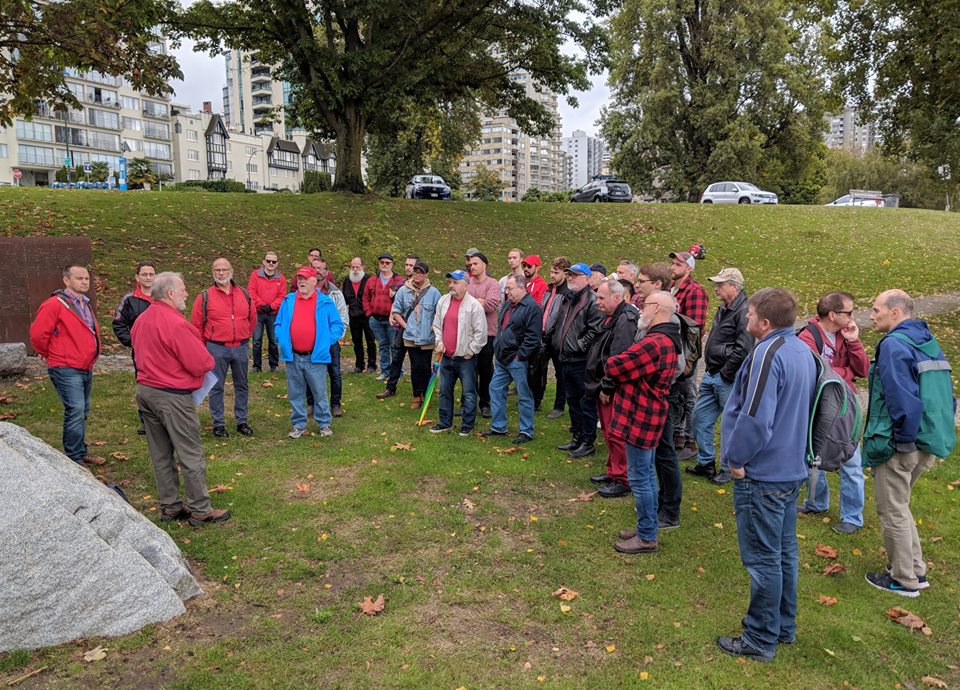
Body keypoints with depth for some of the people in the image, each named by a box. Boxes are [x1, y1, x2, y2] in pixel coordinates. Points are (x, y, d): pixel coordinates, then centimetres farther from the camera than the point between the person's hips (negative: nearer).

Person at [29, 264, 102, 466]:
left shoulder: (85, 305, 14)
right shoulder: (55, 304, -13)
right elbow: (38, 334, -16)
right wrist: (51, 355, -3)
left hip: (86, 369, 9)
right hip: (66, 370, -9)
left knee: (82, 412, 15)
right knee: (75, 410, -12)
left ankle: (80, 453, 27)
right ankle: (75, 459, -3)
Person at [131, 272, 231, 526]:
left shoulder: (142, 320, 7)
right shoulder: (175, 323, -21)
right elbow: (200, 363, -20)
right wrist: (210, 361, 1)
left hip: (145, 390, 9)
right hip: (172, 396, -9)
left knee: (161, 454, 15)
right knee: (191, 455, 0)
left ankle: (170, 506, 24)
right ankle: (200, 510, 7)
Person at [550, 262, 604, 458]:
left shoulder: (592, 301, -13)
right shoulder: (567, 299, 16)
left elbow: (596, 329, -22)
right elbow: (557, 325, 27)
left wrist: (581, 345, -17)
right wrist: (556, 342, 16)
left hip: (582, 361, -9)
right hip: (566, 359, 9)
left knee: (586, 404, -1)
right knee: (572, 401, 18)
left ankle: (588, 442, 8)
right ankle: (577, 438, 29)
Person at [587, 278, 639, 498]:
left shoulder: (625, 320, -19)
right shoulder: (611, 318, 14)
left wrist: (606, 387, -18)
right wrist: (602, 386, 17)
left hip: (614, 389, -11)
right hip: (605, 387, 11)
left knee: (616, 434, -4)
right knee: (609, 432, 18)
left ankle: (622, 480, 5)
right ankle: (613, 472, 31)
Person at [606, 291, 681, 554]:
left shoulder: (653, 343, -25)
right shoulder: (668, 340, 12)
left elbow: (613, 368, -22)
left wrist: (611, 363, -2)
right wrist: (622, 365, -7)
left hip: (639, 418, -11)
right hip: (649, 416, 11)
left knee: (639, 478, 0)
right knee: (647, 475, 19)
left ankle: (647, 537, 12)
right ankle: (648, 529, 31)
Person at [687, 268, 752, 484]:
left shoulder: (744, 312, -18)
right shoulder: (723, 309, 13)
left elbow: (743, 350, -24)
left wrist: (726, 373, -15)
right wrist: (710, 369, 15)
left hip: (729, 380, -10)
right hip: (711, 376, 10)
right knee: (700, 417, 14)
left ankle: (728, 469, 19)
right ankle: (705, 463, 27)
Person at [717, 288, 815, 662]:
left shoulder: (767, 353, -23)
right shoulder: (803, 350, 7)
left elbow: (755, 417, -29)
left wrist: (736, 457, -15)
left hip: (761, 473, -9)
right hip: (791, 468, 10)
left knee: (762, 559, 3)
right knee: (784, 551, 20)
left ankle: (761, 639, 16)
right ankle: (783, 626, 34)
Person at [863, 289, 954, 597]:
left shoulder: (893, 345, -19)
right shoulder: (928, 342, 9)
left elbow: (903, 399, -26)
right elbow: (946, 396, 13)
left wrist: (904, 439, -16)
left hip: (897, 447, -9)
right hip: (925, 446, 9)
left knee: (892, 512, 7)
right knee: (899, 507, 24)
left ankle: (904, 581, 20)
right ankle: (916, 571, 33)